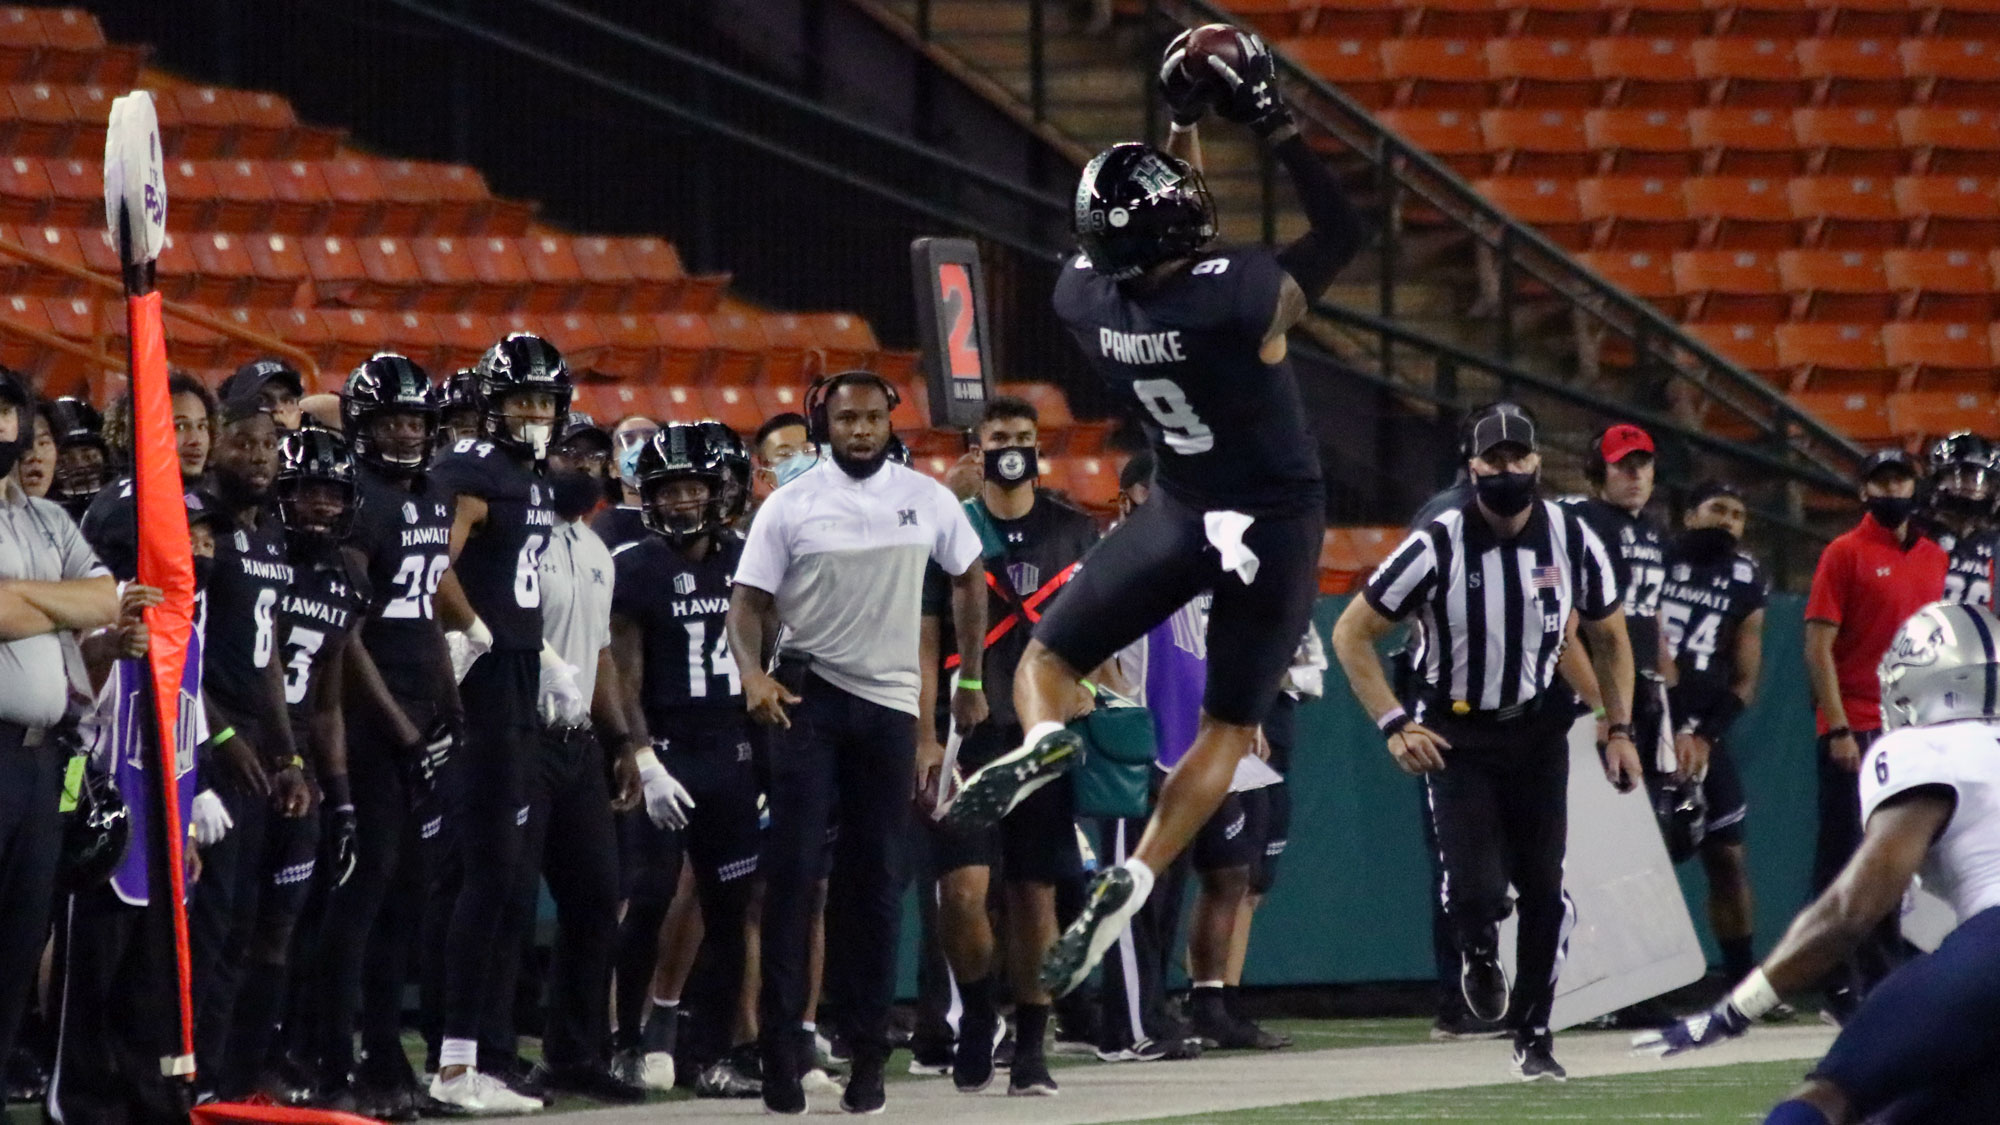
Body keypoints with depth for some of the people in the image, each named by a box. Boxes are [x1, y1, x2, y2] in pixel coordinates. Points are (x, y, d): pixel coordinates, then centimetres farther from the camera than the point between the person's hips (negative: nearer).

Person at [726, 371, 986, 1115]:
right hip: (809, 695, -2)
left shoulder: (925, 500, 3)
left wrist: (970, 680, 14)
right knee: (792, 869, -9)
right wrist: (753, 671, -24)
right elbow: (749, 599, -6)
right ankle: (781, 1043, -8)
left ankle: (866, 1051, 11)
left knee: (875, 879, 6)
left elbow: (968, 580, 15)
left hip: (889, 701, 2)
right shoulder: (790, 507, -4)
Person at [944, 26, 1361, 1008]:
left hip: (1182, 512, 2)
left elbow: (1150, 248, 11)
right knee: (1228, 727, 10)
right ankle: (1128, 883, -9)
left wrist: (1185, 124, 10)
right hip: (1276, 523, -2)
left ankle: (1044, 740, -20)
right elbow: (1342, 230, -9)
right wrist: (1274, 125, -10)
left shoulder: (1085, 297, -12)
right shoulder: (1238, 298, -25)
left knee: (1047, 658, 16)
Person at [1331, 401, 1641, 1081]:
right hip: (1455, 735, -3)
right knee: (1476, 890, -14)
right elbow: (1352, 635, -8)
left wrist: (1619, 730, 4)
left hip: (1536, 729, 3)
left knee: (1543, 891, 0)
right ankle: (1479, 956, 22)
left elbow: (1609, 638, 11)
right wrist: (1394, 727, -15)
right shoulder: (1437, 549, -16)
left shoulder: (1573, 543, -6)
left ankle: (1533, 1036, 15)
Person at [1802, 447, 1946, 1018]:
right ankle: (1837, 982, -3)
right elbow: (1819, 645, -8)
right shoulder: (1845, 554, -4)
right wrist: (1838, 729, -15)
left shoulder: (1936, 559, 13)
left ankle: (1880, 976, 18)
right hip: (1854, 729, -6)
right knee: (1845, 858, -5)